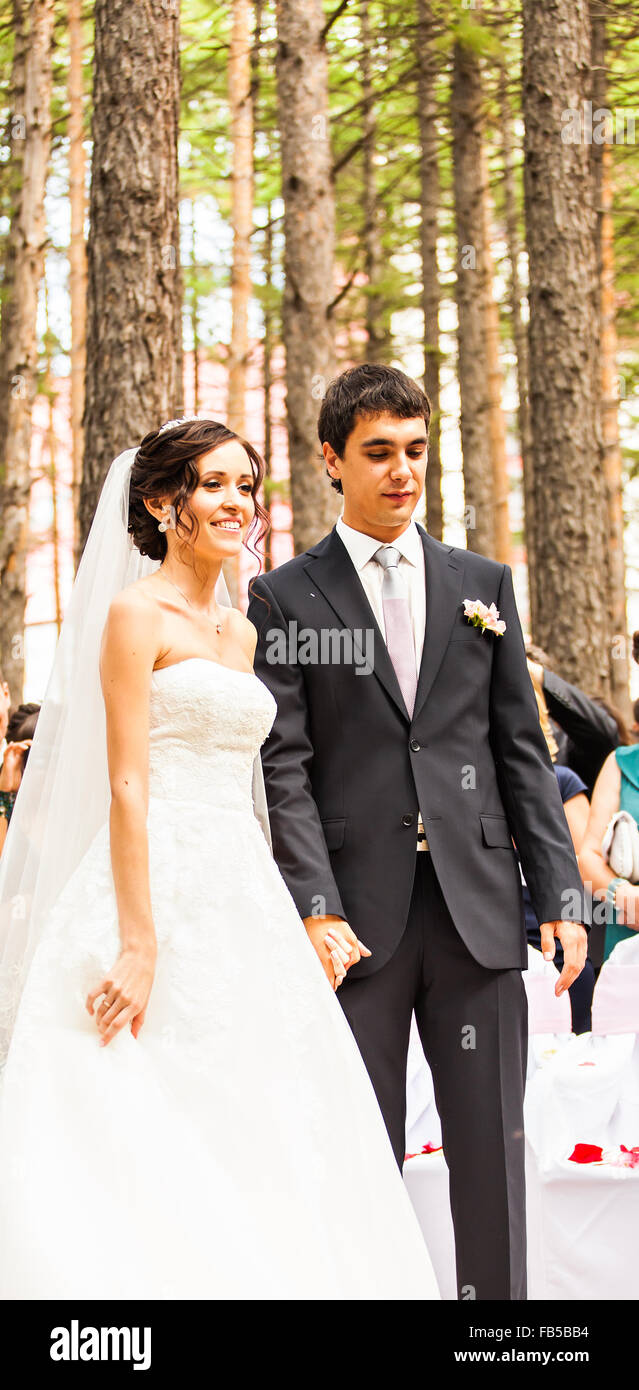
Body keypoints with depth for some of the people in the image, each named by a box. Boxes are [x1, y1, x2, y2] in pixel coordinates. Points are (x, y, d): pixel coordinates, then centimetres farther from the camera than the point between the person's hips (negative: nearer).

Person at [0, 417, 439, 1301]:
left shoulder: (240, 633, 17)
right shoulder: (137, 613, -6)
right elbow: (126, 787, -14)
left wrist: (273, 918, 14)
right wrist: (139, 945, -21)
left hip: (245, 898, 8)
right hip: (162, 888, -8)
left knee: (252, 1148, 6)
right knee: (153, 1146, -6)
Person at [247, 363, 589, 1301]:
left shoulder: (485, 585, 13)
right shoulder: (284, 600, 4)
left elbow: (522, 751, 11)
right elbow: (283, 767, -3)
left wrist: (561, 896, 3)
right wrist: (315, 907, -13)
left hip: (478, 906, 2)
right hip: (358, 912, -2)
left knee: (492, 1151, 2)